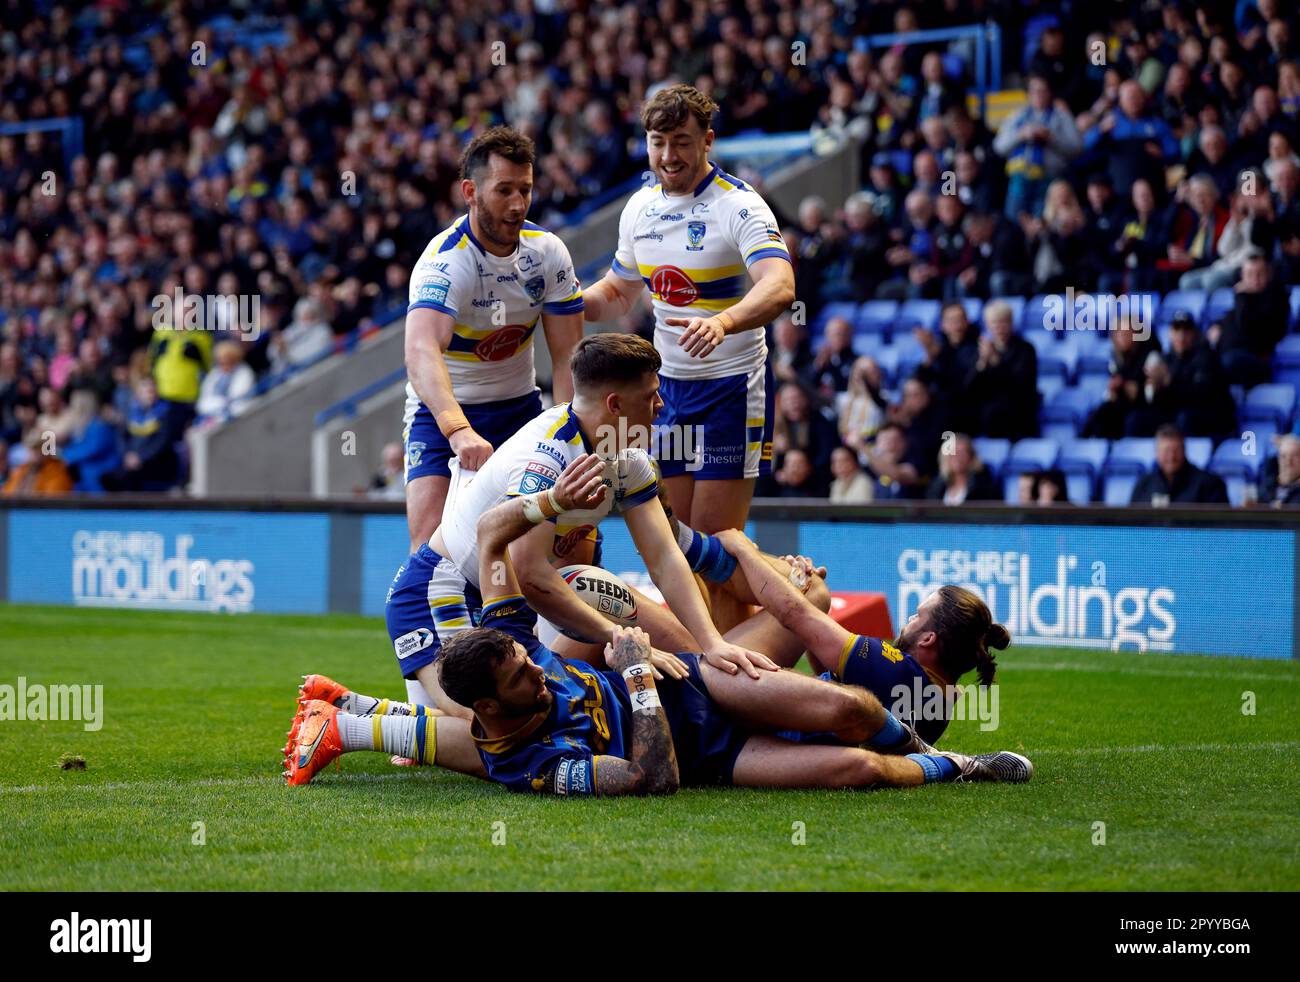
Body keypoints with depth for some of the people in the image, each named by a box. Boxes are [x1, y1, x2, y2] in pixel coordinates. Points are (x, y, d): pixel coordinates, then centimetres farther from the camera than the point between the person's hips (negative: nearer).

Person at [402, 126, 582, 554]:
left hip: (519, 406, 4)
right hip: (442, 410, -4)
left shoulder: (548, 251, -9)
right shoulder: (445, 261, -26)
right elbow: (422, 352, -44)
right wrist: (458, 430, -60)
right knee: (431, 541, -20)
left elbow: (567, 357, -6)